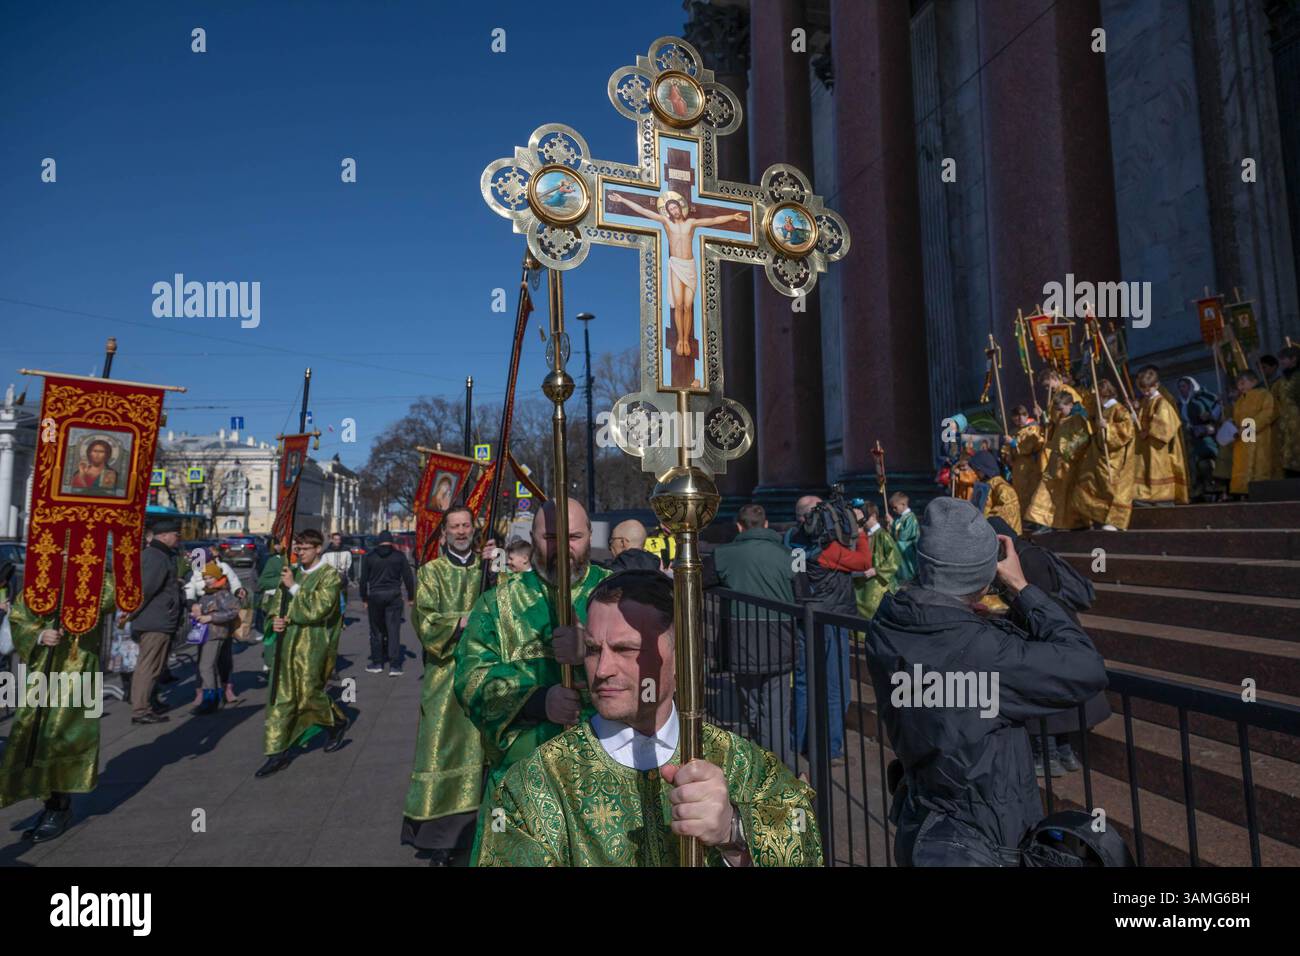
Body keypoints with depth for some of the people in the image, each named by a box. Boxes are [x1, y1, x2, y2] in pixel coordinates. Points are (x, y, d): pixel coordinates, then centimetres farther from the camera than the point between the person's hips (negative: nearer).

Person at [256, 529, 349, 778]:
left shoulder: (330, 575, -7)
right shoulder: (294, 572, 10)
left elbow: (319, 608, -17)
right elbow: (278, 602, 18)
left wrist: (294, 587, -18)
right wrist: (276, 619, -3)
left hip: (313, 643, -6)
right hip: (288, 640, 6)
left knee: (309, 694, 1)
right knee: (281, 696, 4)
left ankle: (338, 722, 29)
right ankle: (278, 753, 12)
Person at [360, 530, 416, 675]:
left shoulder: (370, 557, 3)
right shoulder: (399, 556, 0)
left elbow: (363, 579, 4)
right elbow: (408, 577, -1)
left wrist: (364, 598, 13)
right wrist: (410, 597, 7)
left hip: (375, 596, 1)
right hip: (394, 596, -1)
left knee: (376, 630, 13)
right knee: (394, 630, 0)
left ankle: (377, 663, 19)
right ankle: (394, 666, -3)